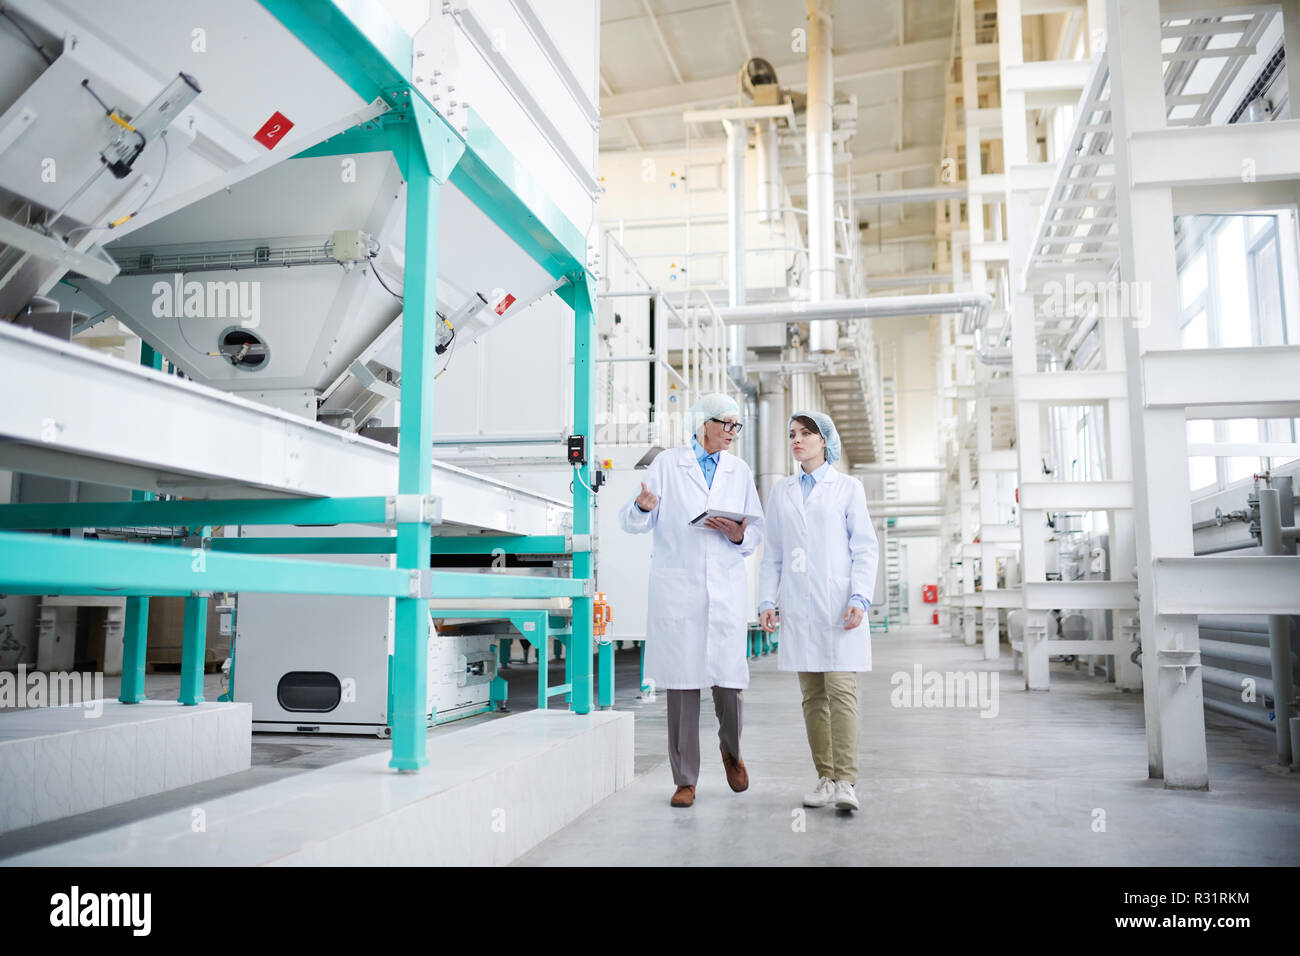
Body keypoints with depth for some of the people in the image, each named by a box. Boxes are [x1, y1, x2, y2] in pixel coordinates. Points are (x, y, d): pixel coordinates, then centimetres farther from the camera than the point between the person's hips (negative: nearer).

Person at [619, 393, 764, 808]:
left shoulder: (740, 471, 15)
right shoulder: (667, 463, 6)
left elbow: (757, 529, 15)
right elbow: (633, 522, 2)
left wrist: (739, 535, -8)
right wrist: (642, 506, -21)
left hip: (726, 588, 2)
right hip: (677, 589, -2)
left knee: (729, 680, -2)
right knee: (682, 684, 0)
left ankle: (730, 749, 29)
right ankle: (685, 779, 13)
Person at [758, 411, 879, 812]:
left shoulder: (847, 488, 6)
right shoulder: (781, 492, 15)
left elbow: (866, 548, 1)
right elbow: (772, 553, 15)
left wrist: (859, 598, -11)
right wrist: (766, 601, 5)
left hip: (837, 605, -3)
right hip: (798, 608, 4)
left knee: (841, 691, -10)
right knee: (812, 696, 5)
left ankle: (846, 782, -9)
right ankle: (825, 778, 12)